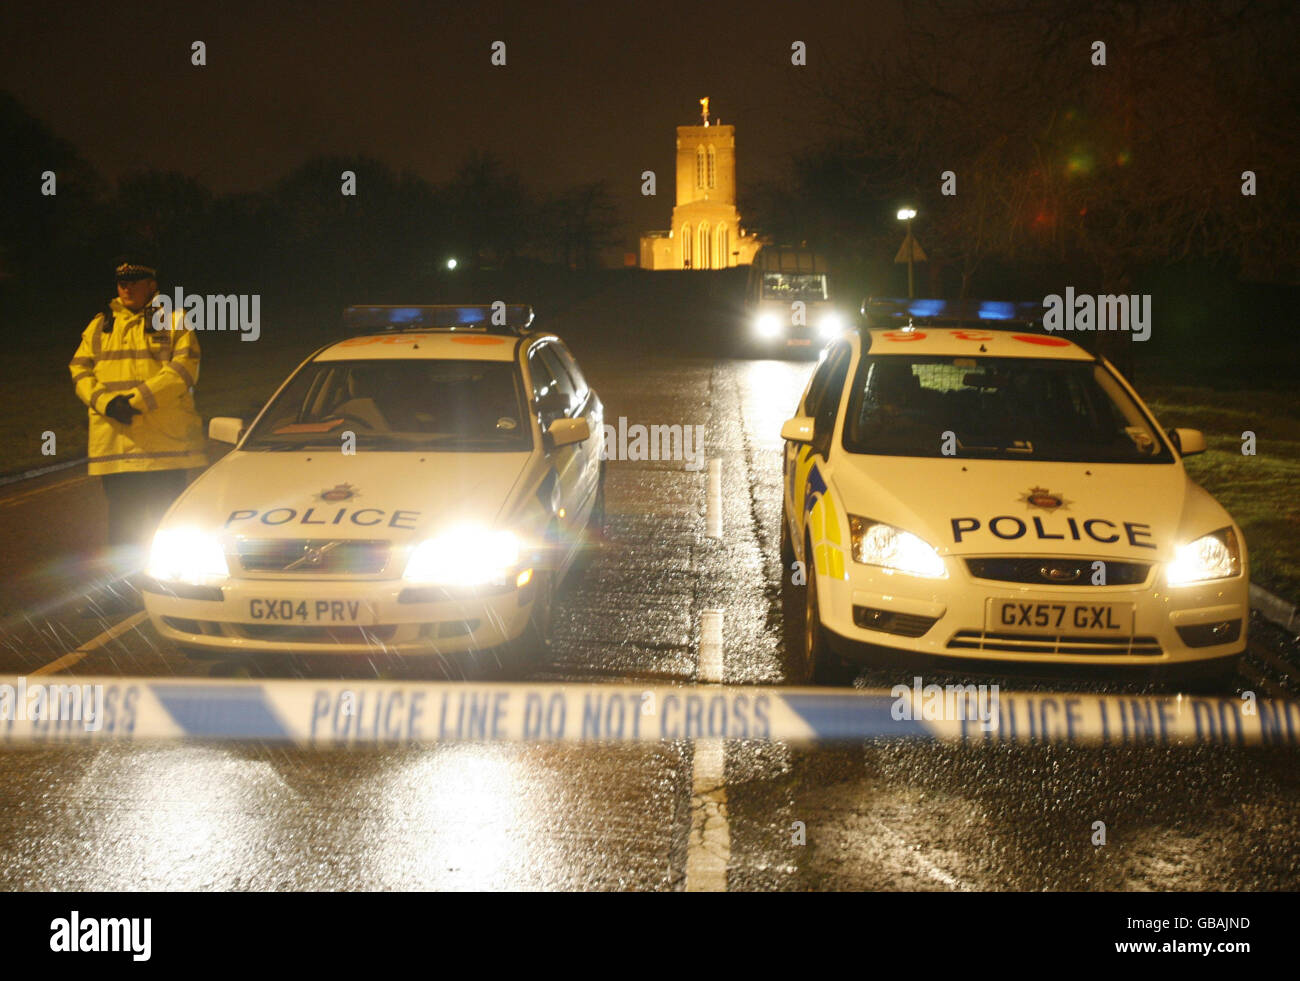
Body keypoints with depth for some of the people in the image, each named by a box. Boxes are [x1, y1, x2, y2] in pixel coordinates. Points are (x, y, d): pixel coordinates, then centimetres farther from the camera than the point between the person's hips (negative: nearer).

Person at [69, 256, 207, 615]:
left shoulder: (174, 321, 3)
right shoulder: (100, 325, 16)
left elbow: (183, 370, -10)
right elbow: (80, 369, 9)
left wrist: (137, 399, -18)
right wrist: (106, 401, -11)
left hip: (164, 439, -4)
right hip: (113, 438, 4)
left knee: (166, 517, 1)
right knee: (122, 518, 9)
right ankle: (122, 590, 15)